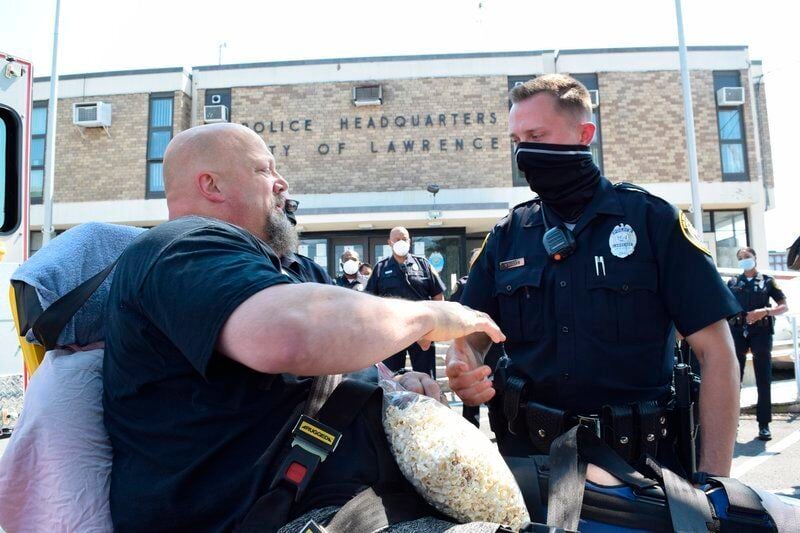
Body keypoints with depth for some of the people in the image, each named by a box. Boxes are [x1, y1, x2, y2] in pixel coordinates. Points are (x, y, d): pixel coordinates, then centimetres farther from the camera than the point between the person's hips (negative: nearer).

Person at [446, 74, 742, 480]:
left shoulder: (651, 218, -6)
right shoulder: (506, 236, 3)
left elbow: (716, 352, -7)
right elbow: (469, 334, 6)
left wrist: (713, 480, -13)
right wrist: (462, 373, -18)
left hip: (636, 461, -2)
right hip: (528, 458, 3)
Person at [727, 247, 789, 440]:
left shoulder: (767, 281, 7)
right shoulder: (733, 282, 12)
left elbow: (784, 306, 3)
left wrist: (765, 311, -15)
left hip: (761, 331, -1)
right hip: (737, 331, 1)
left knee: (764, 380, -1)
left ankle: (764, 424, 5)